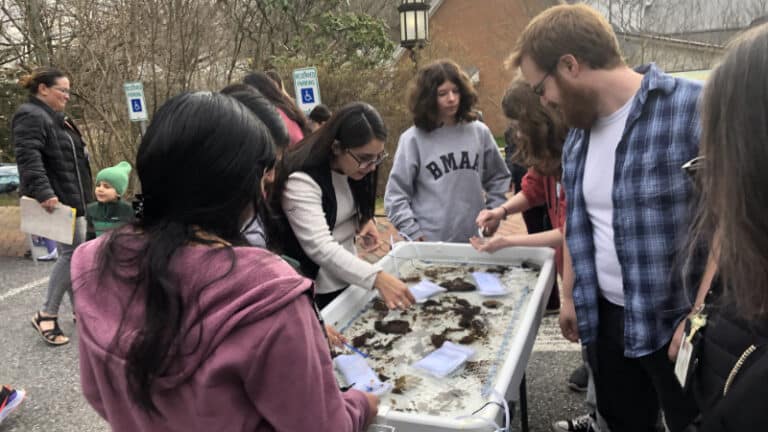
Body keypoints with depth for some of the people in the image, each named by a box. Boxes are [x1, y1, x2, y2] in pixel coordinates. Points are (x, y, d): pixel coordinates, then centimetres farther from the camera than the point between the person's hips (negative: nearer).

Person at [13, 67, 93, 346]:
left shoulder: (54, 118, 20)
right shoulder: (31, 116, -12)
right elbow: (28, 158, -25)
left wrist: (83, 197, 27)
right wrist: (43, 192, -34)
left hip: (71, 198, 10)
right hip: (57, 201, -10)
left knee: (73, 255, 13)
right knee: (73, 255, -10)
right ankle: (46, 316, 0)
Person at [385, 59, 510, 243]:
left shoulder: (479, 132, 3)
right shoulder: (413, 139, -7)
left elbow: (498, 179, 15)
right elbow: (395, 196, -6)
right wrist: (415, 236, -11)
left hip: (474, 241, 3)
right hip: (429, 243, -3)